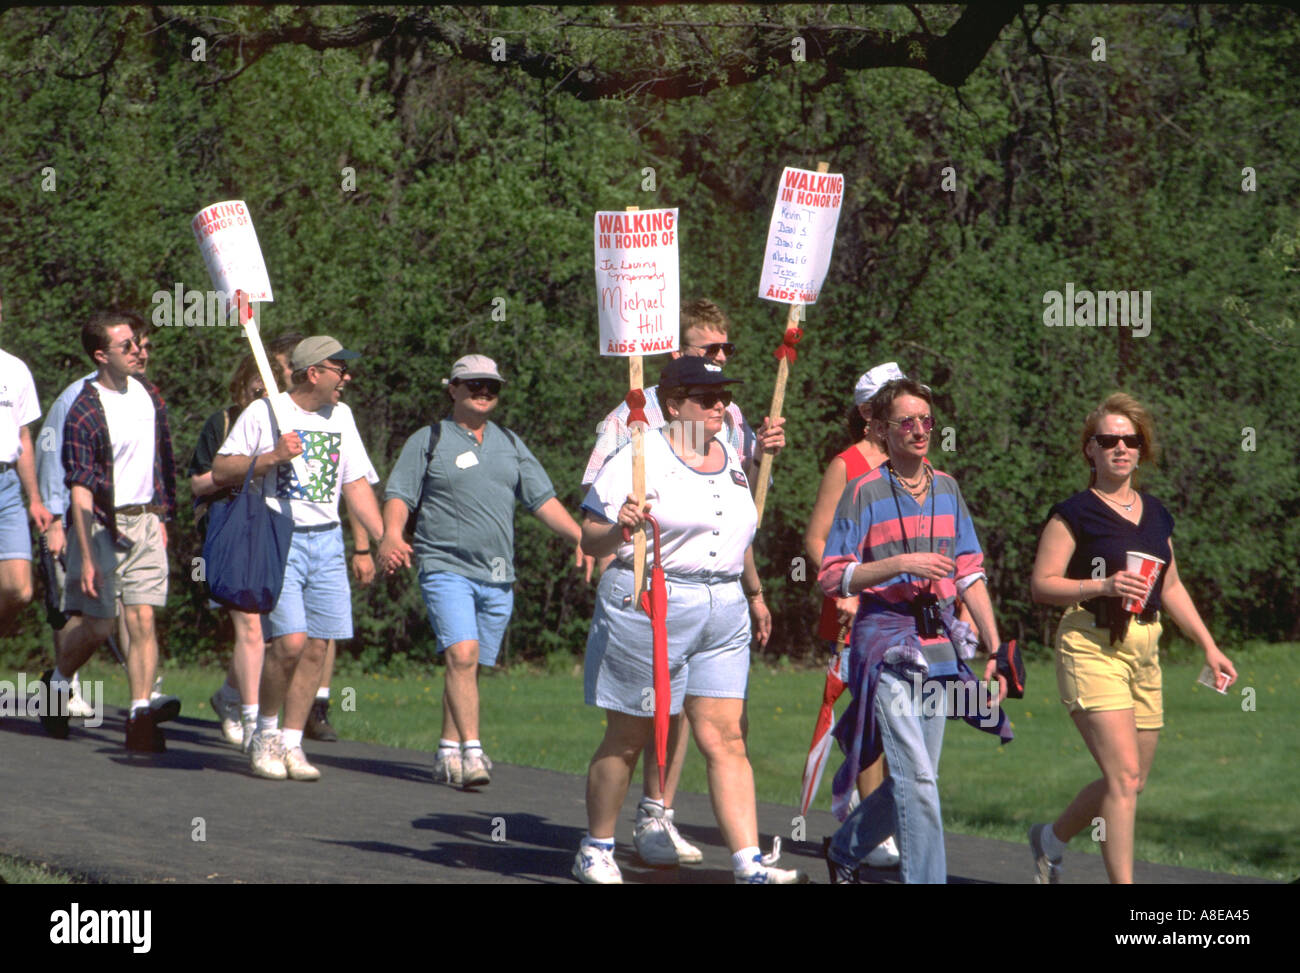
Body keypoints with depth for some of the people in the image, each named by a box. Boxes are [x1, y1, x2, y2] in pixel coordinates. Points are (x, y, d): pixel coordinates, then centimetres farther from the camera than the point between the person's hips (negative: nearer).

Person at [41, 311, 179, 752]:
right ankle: (58, 683, 29)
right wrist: (86, 557, -21)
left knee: (143, 618, -6)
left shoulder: (147, 394, 6)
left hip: (145, 521, 5)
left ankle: (141, 716, -10)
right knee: (96, 623, 0)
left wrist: (162, 517, 20)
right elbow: (80, 489, -17)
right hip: (102, 523, -5)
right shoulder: (84, 411, -14)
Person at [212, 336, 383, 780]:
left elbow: (356, 482, 17)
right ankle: (265, 735, 5)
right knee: (291, 641, -16)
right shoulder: (263, 413, -3)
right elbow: (220, 472, -3)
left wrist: (383, 537, 8)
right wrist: (272, 457, -16)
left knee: (316, 647, -1)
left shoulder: (340, 416, 14)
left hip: (326, 541, 5)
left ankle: (291, 744, 9)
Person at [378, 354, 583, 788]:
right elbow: (399, 495, -2)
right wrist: (392, 536, -21)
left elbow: (543, 500, 17)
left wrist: (584, 539, 6)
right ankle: (471, 752, -25)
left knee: (473, 666, 6)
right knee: (462, 654, -20)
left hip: (498, 576, 5)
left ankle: (448, 752, 18)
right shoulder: (428, 441, 6)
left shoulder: (510, 444, 18)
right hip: (446, 568, -5)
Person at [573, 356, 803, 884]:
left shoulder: (731, 460, 15)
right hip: (648, 605, -6)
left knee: (726, 739, -3)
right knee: (627, 738, 4)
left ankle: (749, 862, -10)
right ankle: (596, 850, 19)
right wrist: (619, 529, -30)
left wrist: (754, 593, 34)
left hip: (723, 613, 6)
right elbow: (590, 540, -10)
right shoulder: (640, 459, -8)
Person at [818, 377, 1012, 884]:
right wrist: (900, 564, -17)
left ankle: (844, 850, 31)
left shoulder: (946, 488, 12)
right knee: (916, 775, -15)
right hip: (886, 638, -6)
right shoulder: (865, 492, -4)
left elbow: (969, 574, 14)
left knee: (916, 778, 9)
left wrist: (995, 648, 9)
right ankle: (926, 878, -14)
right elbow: (832, 576, -6)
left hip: (939, 643, 6)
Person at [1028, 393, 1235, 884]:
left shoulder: (1154, 513, 14)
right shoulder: (1075, 513, -5)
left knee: (1129, 781, 10)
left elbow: (1171, 589, 22)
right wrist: (1104, 586, -21)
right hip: (1091, 648, -7)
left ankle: (1051, 838, 34)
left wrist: (1209, 646, 17)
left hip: (1144, 650, 7)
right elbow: (1041, 585, -9)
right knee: (1124, 776, -15)